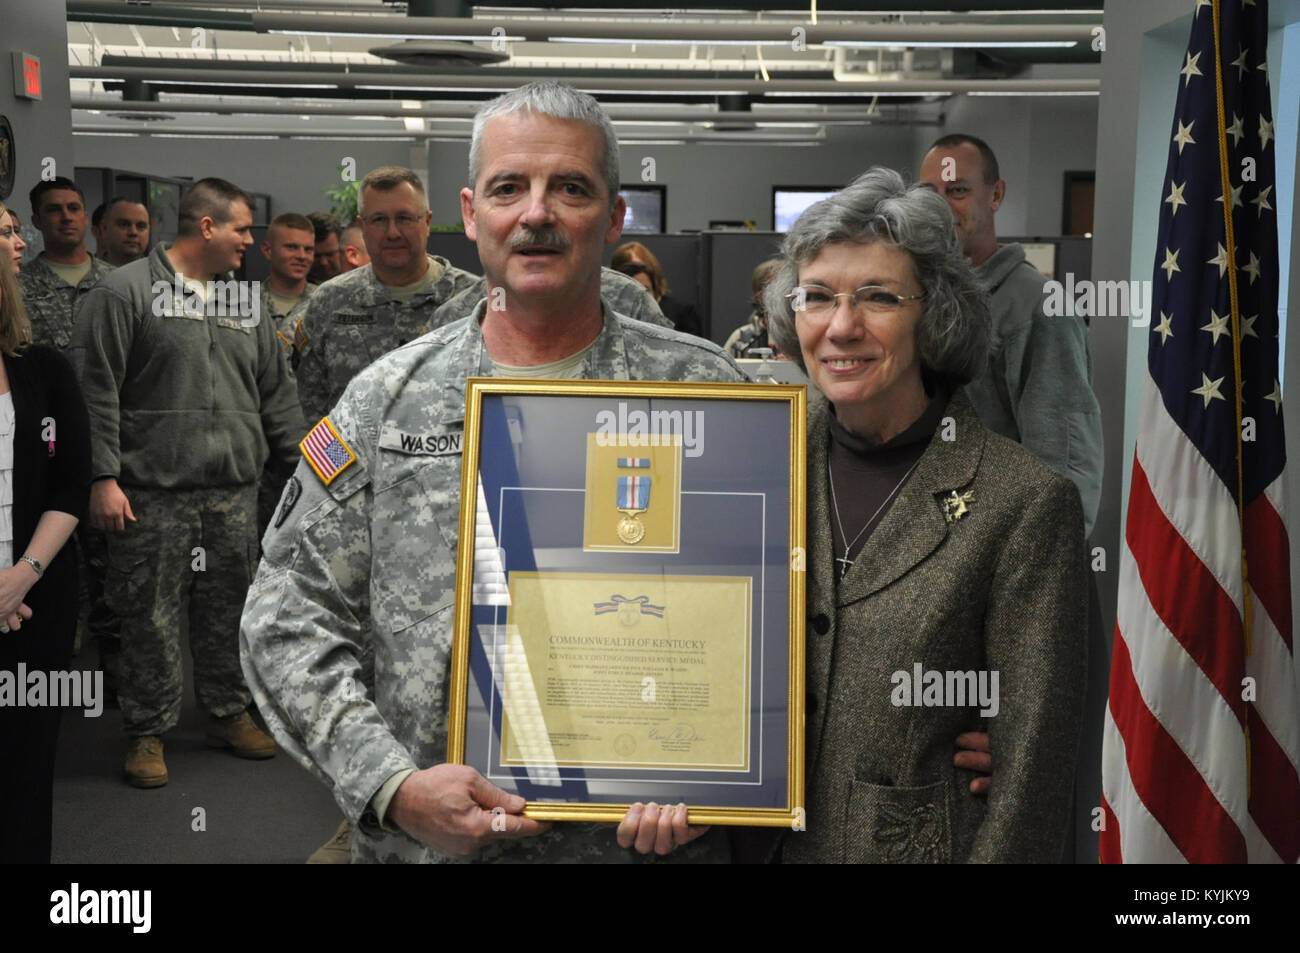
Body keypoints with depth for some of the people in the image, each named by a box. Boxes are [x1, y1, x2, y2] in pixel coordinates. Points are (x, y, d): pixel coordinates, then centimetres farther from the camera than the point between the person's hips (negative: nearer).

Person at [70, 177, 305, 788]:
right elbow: (96, 391, -6)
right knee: (151, 617, 1)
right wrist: (105, 477, -12)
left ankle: (229, 714, 27)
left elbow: (277, 394, 19)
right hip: (154, 491, -5)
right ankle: (147, 732, 15)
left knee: (229, 611, 12)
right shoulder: (126, 291, -2)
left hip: (235, 492, 5)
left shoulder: (245, 301, 16)